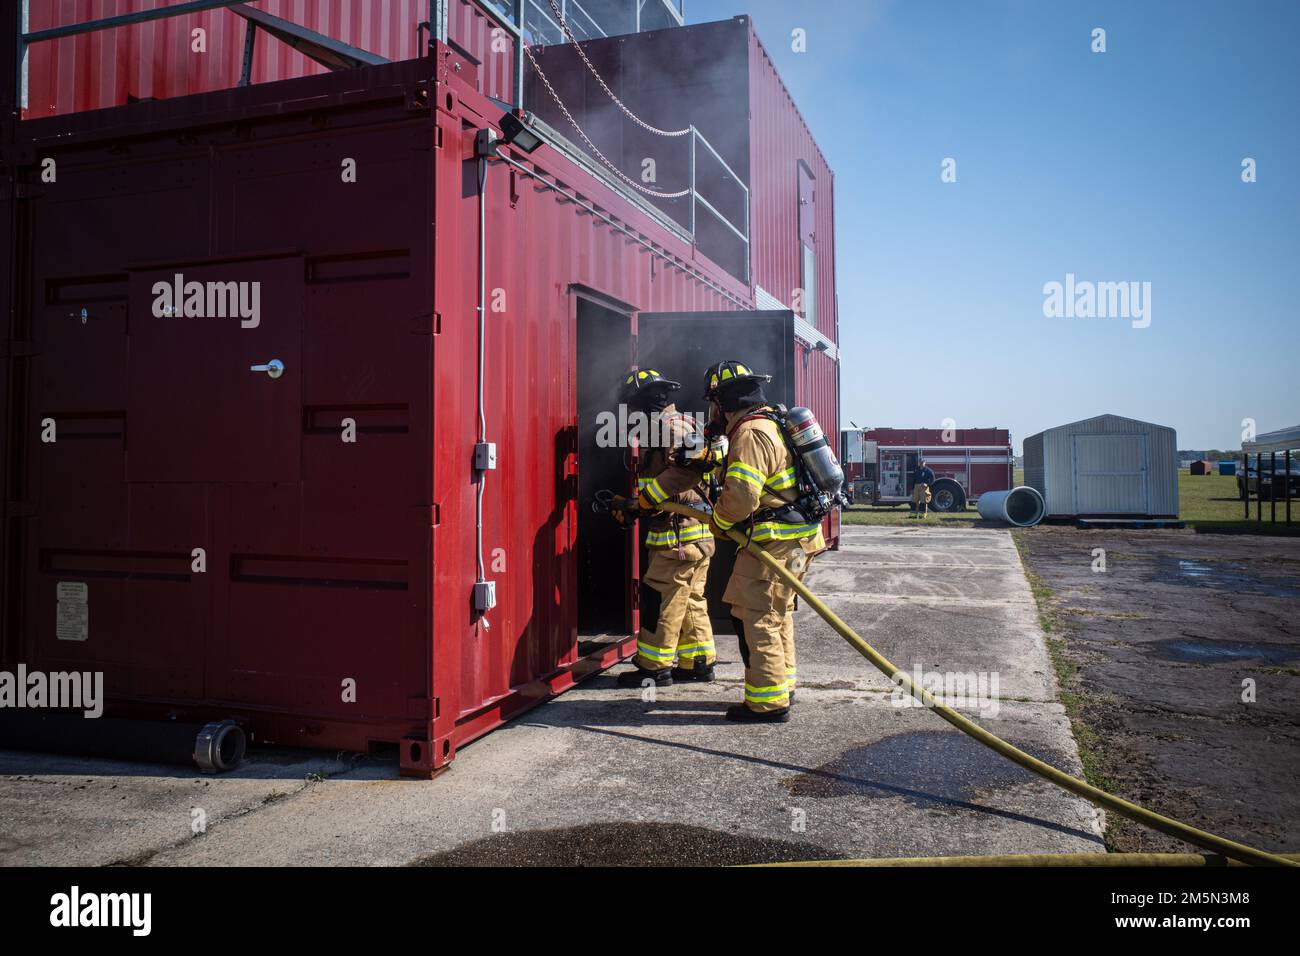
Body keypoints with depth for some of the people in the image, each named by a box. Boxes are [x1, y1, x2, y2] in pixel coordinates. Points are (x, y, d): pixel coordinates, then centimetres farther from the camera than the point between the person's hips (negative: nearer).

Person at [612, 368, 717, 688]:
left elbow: (689, 467, -28)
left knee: (660, 598, -4)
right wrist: (631, 505, 18)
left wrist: (647, 495, -23)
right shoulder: (662, 427, 21)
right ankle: (698, 663, 23)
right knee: (690, 600, 15)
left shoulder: (672, 424, -12)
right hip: (695, 535, 10)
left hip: (681, 532, -10)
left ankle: (654, 667, 4)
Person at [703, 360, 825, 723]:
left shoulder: (750, 433, -17)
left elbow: (740, 495, -25)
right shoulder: (771, 423, 16)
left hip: (774, 541, -10)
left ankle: (768, 703, 0)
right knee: (776, 615, 20)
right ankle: (781, 686, 32)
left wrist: (719, 521, -7)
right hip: (795, 535, 10)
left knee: (755, 618, -5)